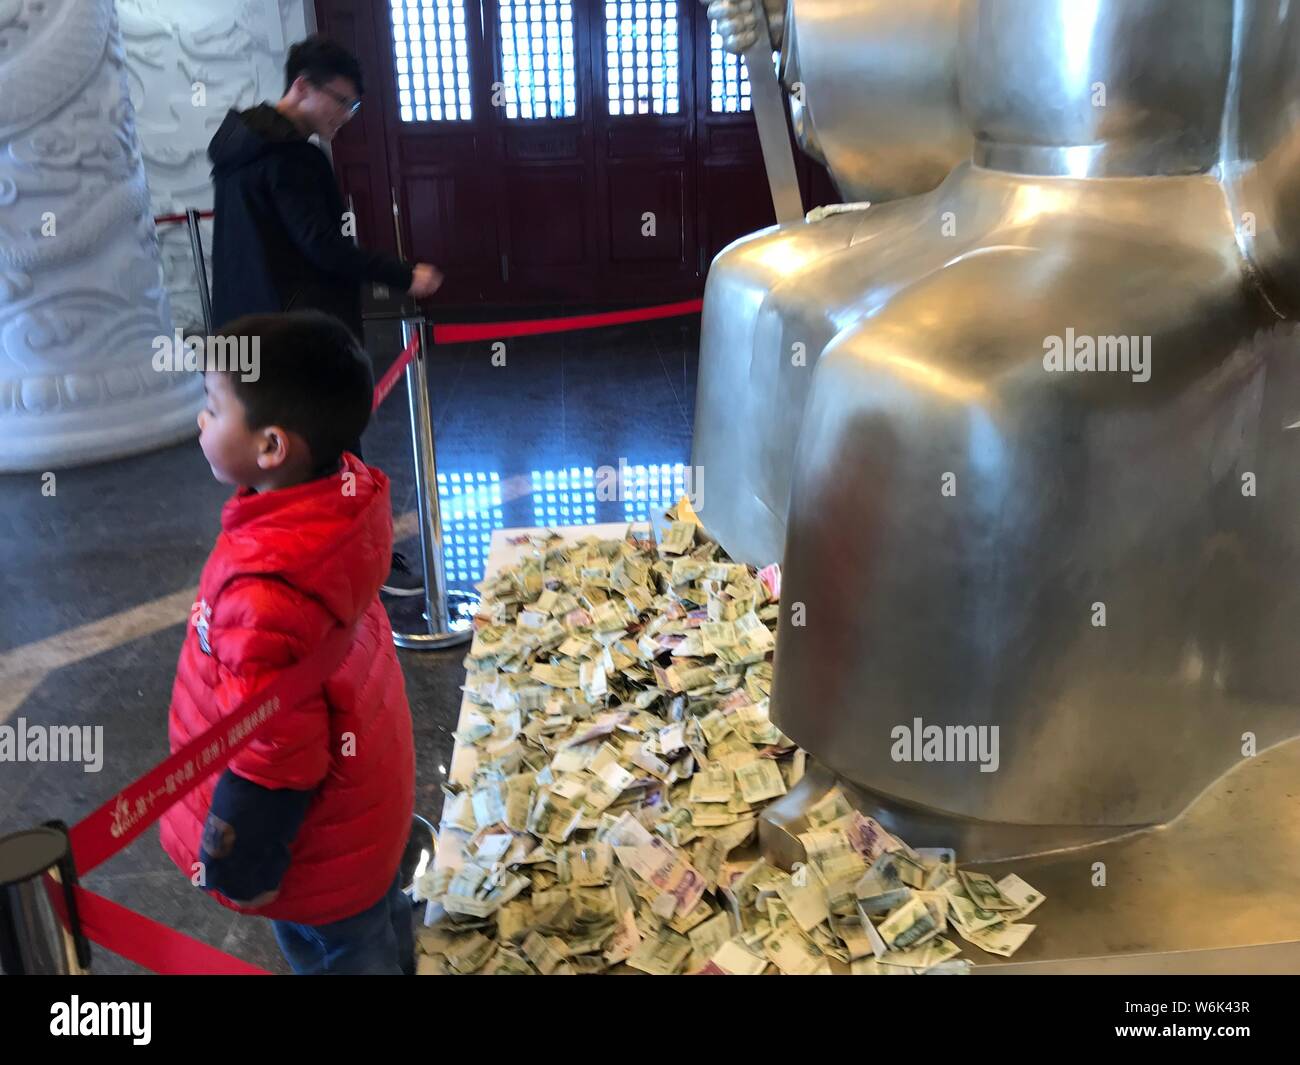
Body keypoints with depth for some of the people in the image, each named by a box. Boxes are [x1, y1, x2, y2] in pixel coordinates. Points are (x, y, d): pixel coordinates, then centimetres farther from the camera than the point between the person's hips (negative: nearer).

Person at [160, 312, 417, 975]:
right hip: (365, 789, 7)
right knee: (381, 922, 31)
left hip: (319, 846, -7)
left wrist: (235, 866, -13)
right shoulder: (343, 496, -16)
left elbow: (271, 759, -29)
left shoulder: (266, 593, -40)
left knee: (340, 954, 19)